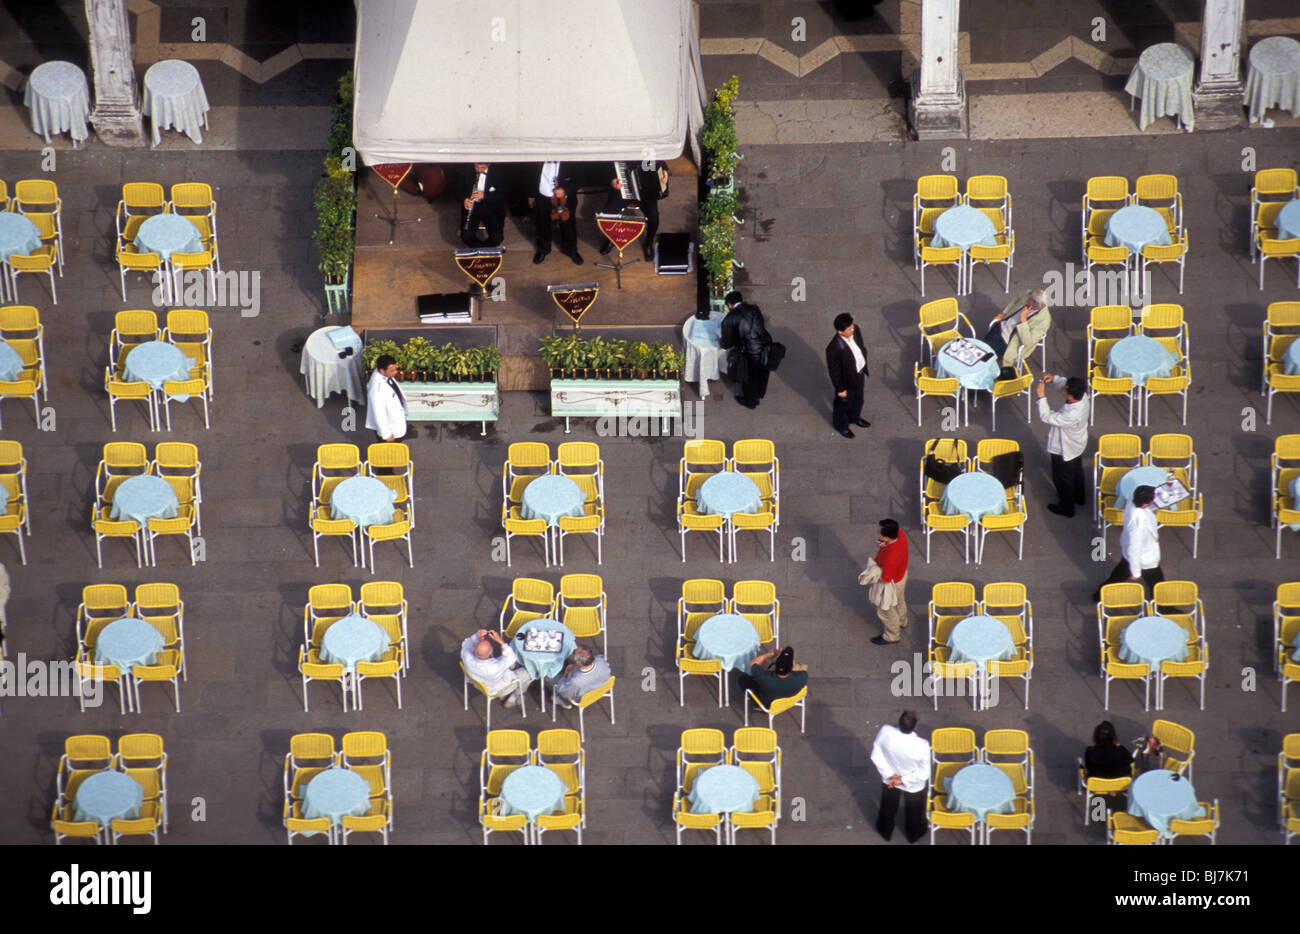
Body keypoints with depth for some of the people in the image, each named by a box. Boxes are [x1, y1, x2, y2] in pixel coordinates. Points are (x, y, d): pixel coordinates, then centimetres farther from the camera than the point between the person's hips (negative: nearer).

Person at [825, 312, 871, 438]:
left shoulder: (855, 331, -21)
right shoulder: (834, 348, -41)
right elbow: (834, 371, -25)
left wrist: (865, 367, 15)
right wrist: (840, 389, -14)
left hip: (859, 374, 6)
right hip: (846, 380, -6)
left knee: (858, 399, 32)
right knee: (844, 403, 23)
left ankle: (854, 417, 62)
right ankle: (840, 425, 52)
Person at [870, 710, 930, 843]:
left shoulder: (885, 732, -34)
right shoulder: (922, 746, -39)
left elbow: (876, 755, -18)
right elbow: (925, 773, -26)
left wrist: (890, 774, -10)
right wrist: (903, 780, -15)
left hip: (889, 781, 2)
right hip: (914, 786, -2)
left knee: (888, 808, 33)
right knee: (914, 812, 31)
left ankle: (885, 831, 59)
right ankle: (914, 835, 58)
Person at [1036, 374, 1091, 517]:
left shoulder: (1072, 415, -47)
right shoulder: (1083, 396, -24)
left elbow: (1046, 417, -37)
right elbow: (1062, 383, -7)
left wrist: (1041, 397, -35)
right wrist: (1053, 379, -25)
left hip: (1065, 452, -8)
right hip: (1078, 446, 8)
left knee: (1062, 479, 19)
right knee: (1077, 472, 32)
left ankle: (1066, 508, 42)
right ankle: (1080, 498, 57)